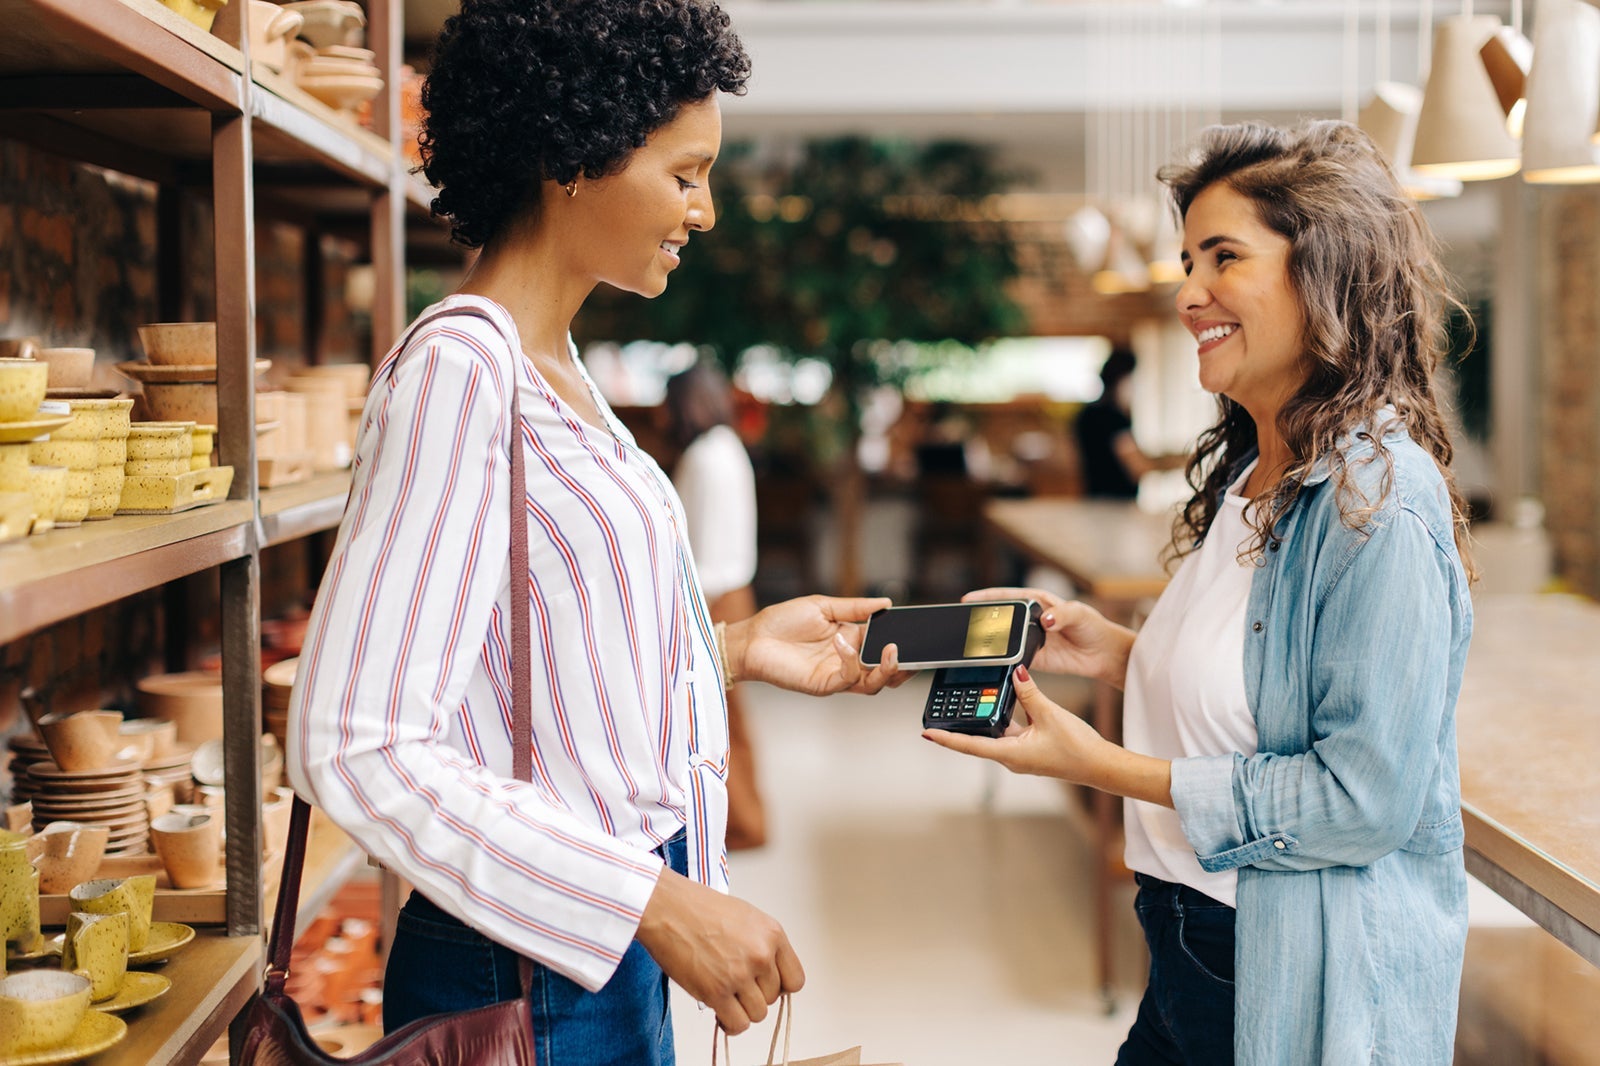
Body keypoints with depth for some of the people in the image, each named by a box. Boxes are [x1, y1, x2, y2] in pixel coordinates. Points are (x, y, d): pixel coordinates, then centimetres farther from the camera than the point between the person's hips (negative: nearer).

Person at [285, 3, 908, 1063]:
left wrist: (735, 648, 8)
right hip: (532, 981, -9)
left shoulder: (552, 365, 9)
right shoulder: (458, 366, -19)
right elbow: (357, 746, -26)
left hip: (615, 950, 9)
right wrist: (657, 903, -27)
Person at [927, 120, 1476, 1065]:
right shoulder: (1242, 469, 8)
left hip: (1311, 984, -8)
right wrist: (1116, 653, 0)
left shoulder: (1377, 499, -20)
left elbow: (1367, 798, -23)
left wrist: (1102, 765, -20)